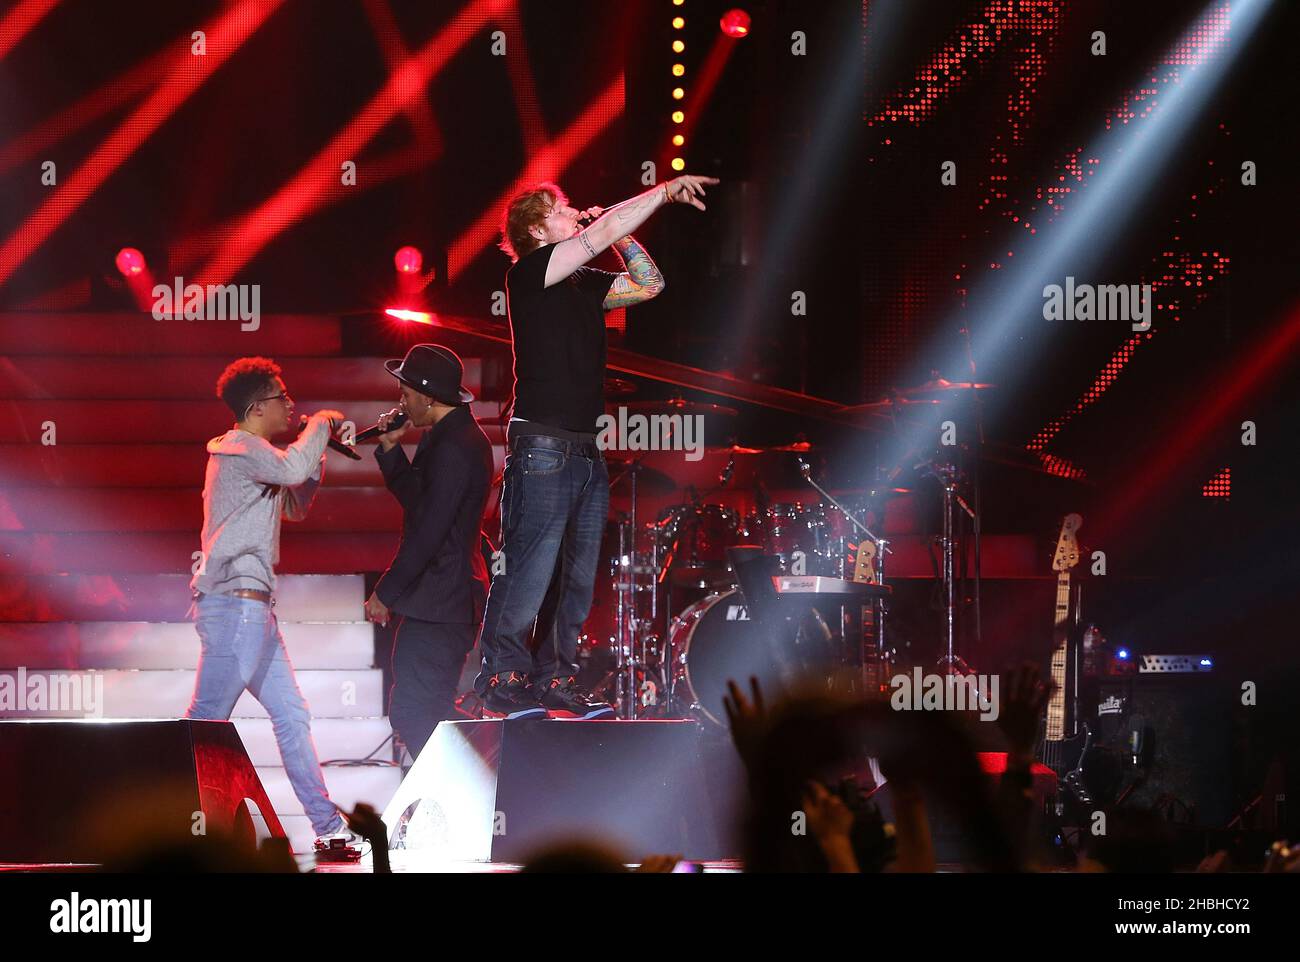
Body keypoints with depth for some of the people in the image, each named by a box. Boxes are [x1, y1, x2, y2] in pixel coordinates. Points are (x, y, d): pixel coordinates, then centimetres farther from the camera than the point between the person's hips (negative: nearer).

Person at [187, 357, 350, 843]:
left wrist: (318, 451, 17)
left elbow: (295, 506, 30)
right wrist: (320, 424, -10)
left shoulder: (249, 453, 23)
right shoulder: (241, 448, -9)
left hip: (251, 607, 11)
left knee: (290, 713, 10)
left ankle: (326, 822, 12)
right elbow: (291, 469, -28)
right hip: (234, 600, -11)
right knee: (208, 717, -11)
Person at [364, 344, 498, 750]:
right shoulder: (450, 435, 14)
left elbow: (428, 530, -21)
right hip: (448, 601, 11)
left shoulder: (453, 449, -19)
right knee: (416, 715, 14)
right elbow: (415, 499, 24)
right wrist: (390, 447, 11)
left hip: (438, 605, -11)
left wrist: (385, 592, -14)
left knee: (412, 715, -10)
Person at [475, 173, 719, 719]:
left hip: (587, 454, 8)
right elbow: (601, 234, -13)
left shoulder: (586, 284, 17)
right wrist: (665, 192, -8)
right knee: (528, 575, -11)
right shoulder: (529, 274, -6)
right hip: (543, 448, -8)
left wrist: (618, 233, 8)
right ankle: (502, 684, -7)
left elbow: (649, 283, 18)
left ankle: (554, 682, 13)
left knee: (577, 581, 8)